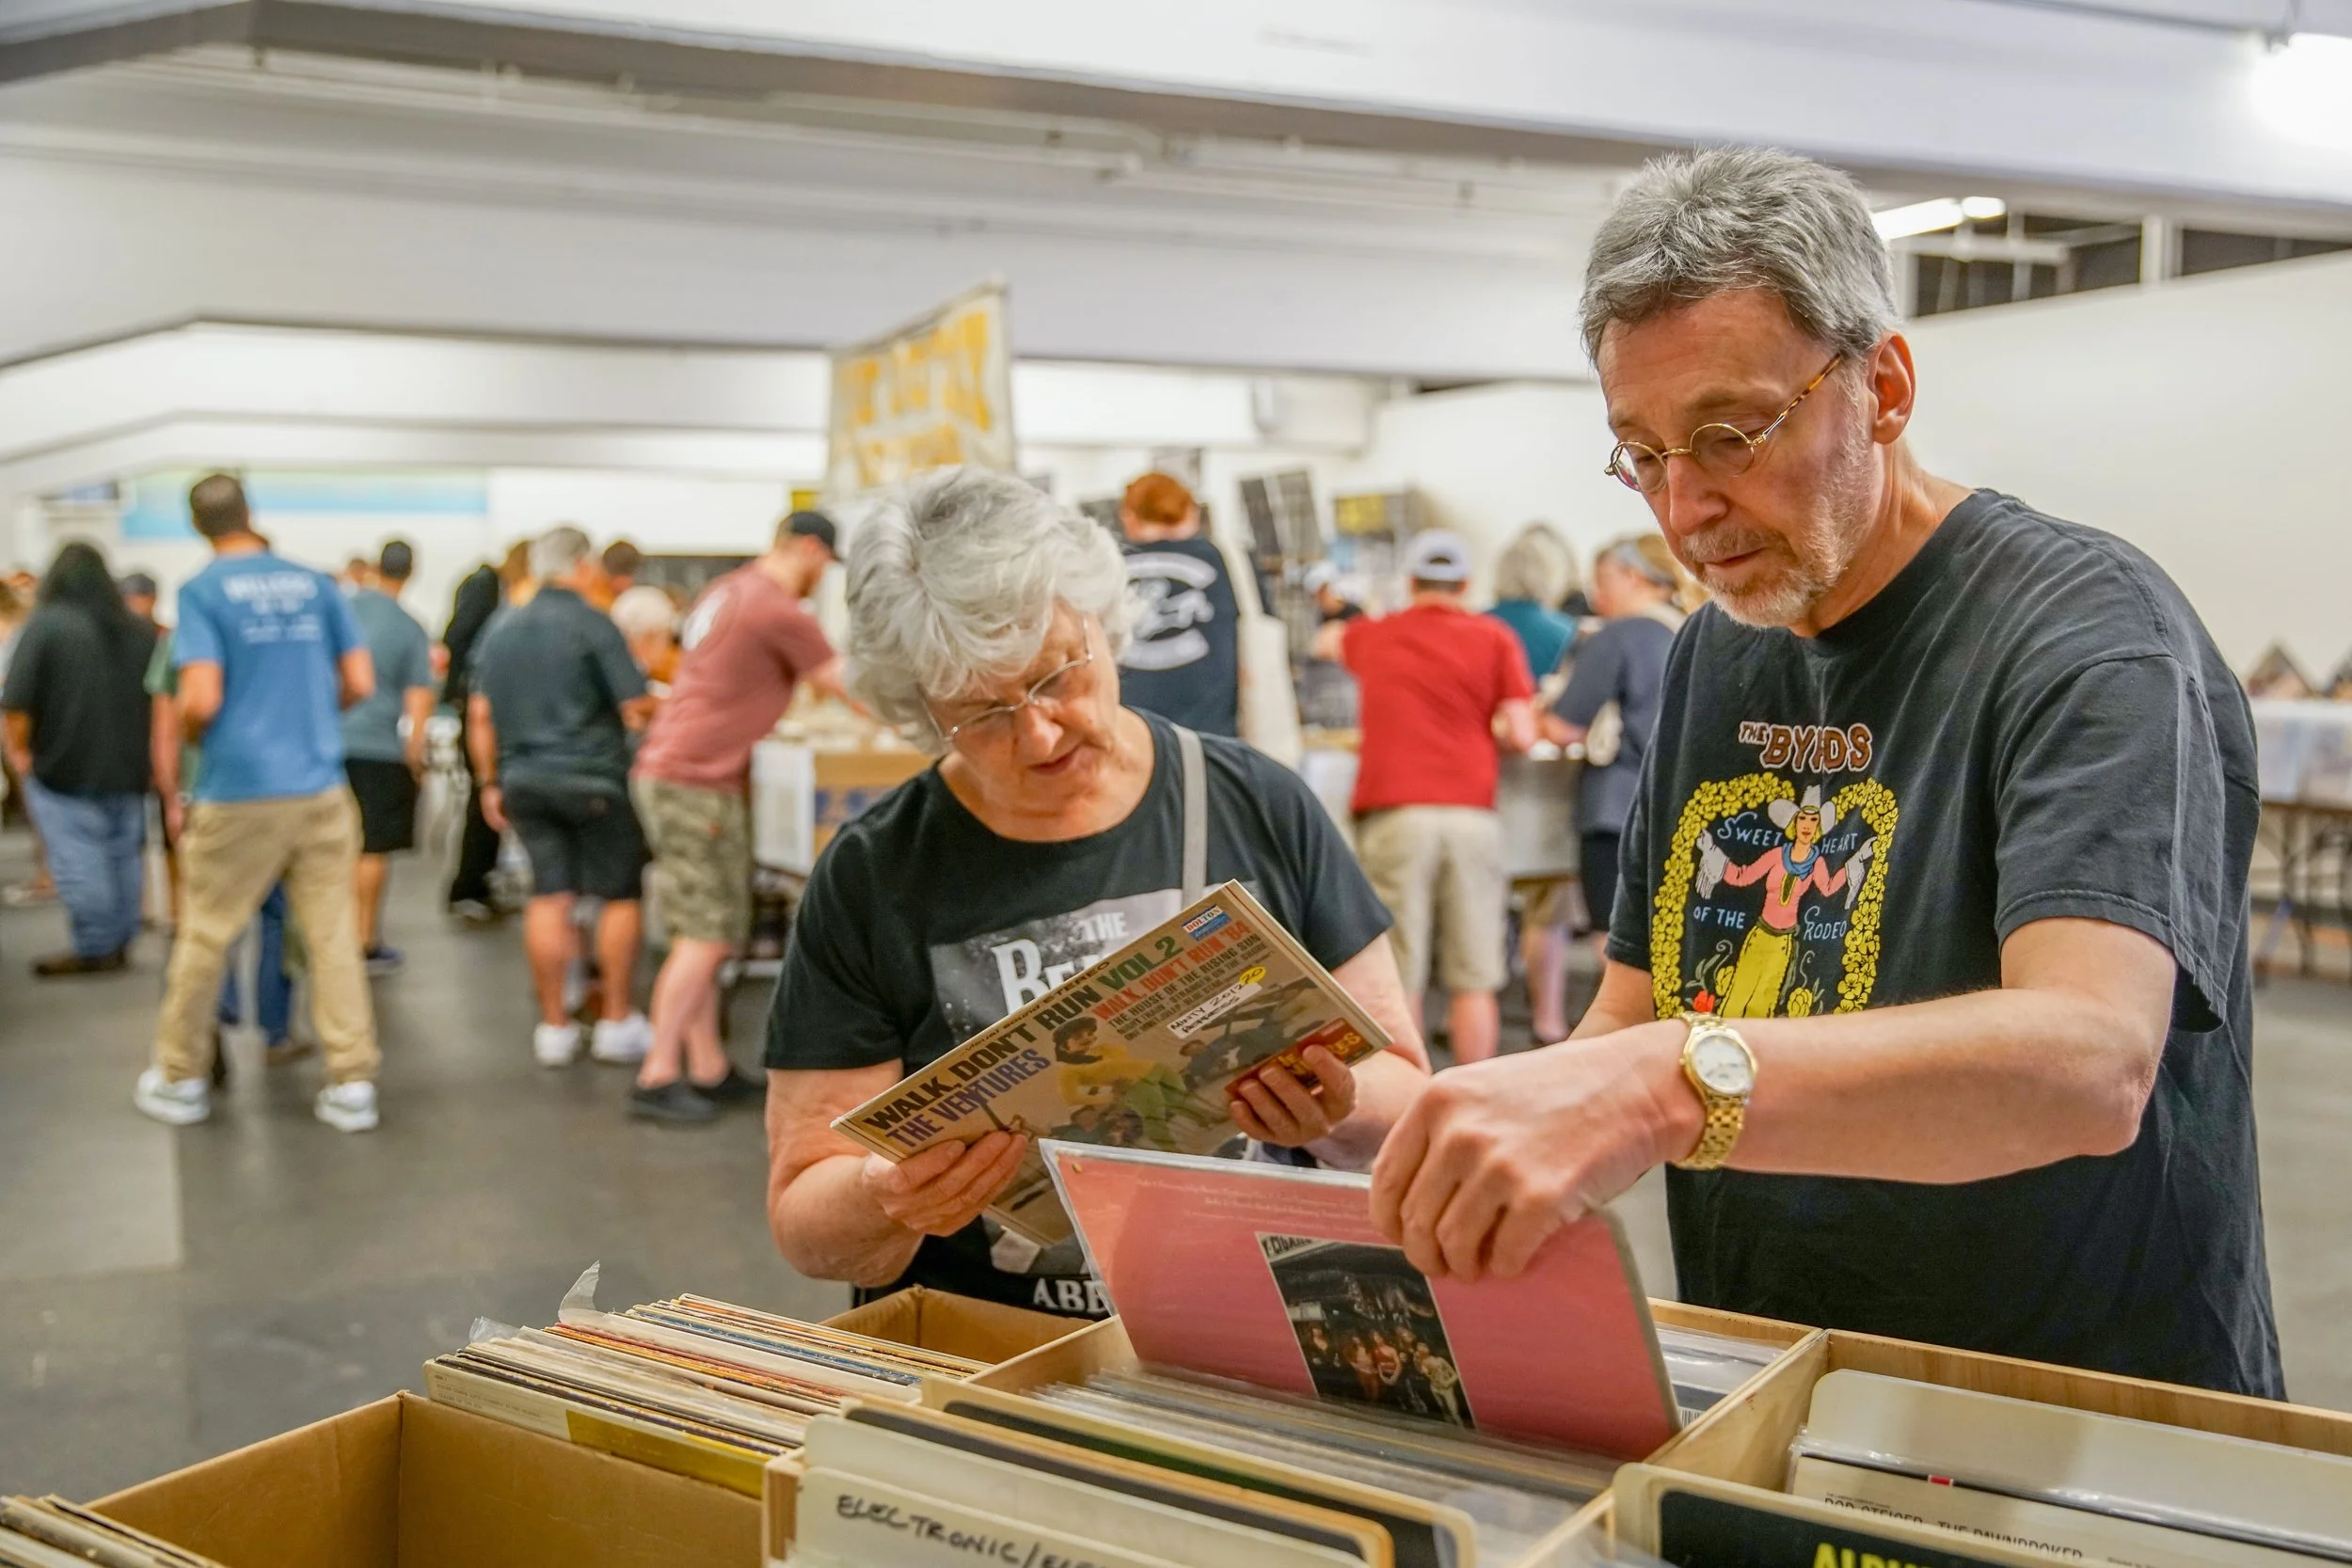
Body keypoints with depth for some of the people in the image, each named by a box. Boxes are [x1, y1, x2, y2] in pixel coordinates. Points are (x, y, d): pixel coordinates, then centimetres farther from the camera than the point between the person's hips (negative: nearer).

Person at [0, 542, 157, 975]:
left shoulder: (46, 623, -8)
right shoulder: (140, 629, 9)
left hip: (67, 765, -6)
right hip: (129, 766, 6)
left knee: (78, 860, -1)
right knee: (123, 856, 12)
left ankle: (95, 949, 1)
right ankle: (119, 943, 19)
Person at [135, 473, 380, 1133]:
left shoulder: (202, 592, -5)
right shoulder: (316, 584, 5)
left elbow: (201, 700, -14)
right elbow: (360, 683, 6)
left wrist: (192, 731, 8)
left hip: (241, 792, -3)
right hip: (321, 788, 3)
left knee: (203, 937, 11)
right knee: (333, 935, 5)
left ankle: (181, 1079, 23)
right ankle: (352, 1084, 5)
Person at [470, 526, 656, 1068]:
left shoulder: (502, 630, 10)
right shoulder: (593, 624, -9)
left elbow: (480, 716, 12)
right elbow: (636, 710, -11)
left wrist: (490, 783, 18)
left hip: (524, 780, 6)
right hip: (591, 779, -6)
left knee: (548, 897, 8)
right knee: (621, 895, 6)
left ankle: (553, 1028, 11)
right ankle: (616, 1024, 9)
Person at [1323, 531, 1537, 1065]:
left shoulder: (1373, 636, 15)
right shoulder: (1494, 638, 8)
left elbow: (1327, 639, 38)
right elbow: (1521, 735, 0)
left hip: (1394, 812, 0)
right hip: (1472, 811, 0)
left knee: (1398, 979, 1)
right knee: (1474, 981, 4)